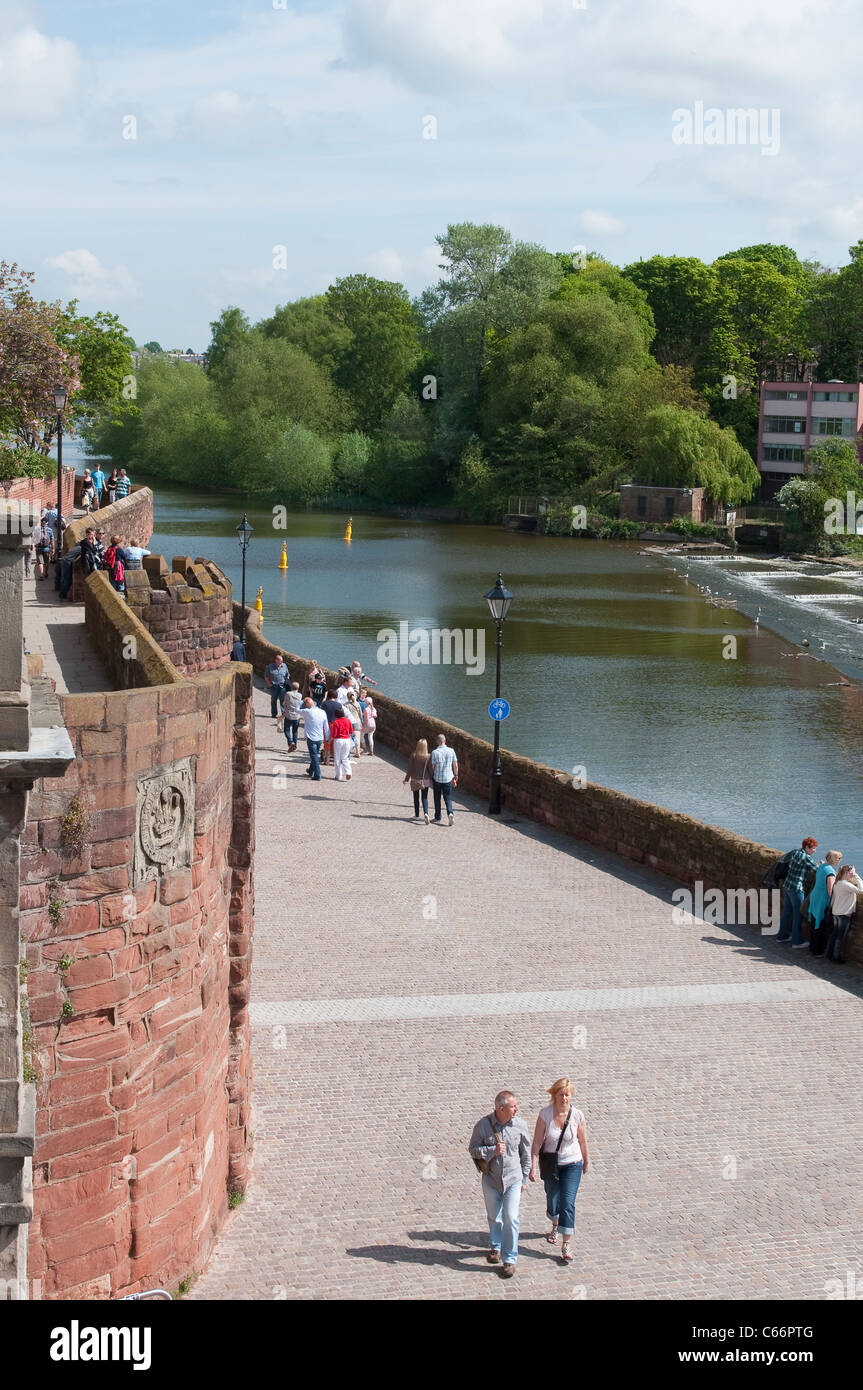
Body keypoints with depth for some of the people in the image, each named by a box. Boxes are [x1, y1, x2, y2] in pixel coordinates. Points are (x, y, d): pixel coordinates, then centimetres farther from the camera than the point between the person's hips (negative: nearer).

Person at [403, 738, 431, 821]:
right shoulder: (428, 757, -12)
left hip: (415, 780, 0)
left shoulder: (413, 755, -12)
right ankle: (426, 813, -13)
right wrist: (432, 779, 8)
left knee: (416, 798, 15)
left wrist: (406, 779, 4)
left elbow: (410, 769, -7)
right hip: (425, 780, 0)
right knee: (425, 798, 7)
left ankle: (417, 815, 23)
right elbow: (430, 769, -7)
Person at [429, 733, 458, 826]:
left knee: (437, 798, 13)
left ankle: (437, 816, 22)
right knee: (448, 798, 6)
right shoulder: (451, 751, -4)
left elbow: (432, 766, -7)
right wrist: (456, 775, 14)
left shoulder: (434, 752, -11)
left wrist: (432, 776, 8)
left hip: (437, 778, -1)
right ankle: (450, 813, -17)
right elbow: (455, 765, 1)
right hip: (448, 778, 1)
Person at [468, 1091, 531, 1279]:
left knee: (510, 1219, -6)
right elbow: (473, 1149, -6)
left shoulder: (519, 1124, -9)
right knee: (494, 1217, 17)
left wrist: (524, 1178, 8)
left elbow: (525, 1152, 4)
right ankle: (495, 1247, 41)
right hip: (491, 1179, 1)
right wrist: (493, 1150, -23)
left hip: (513, 1179, -1)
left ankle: (510, 1259, 4)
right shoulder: (483, 1125, -13)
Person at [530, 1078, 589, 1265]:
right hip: (550, 1164, 1)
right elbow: (537, 1141, -11)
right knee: (552, 1202, 16)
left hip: (572, 1164, -1)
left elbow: (582, 1140, 2)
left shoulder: (577, 1115, -14)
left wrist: (586, 1160, 15)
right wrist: (532, 1166, -15)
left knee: (567, 1203, -11)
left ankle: (565, 1246, -5)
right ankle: (555, 1227, 49)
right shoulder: (545, 1113, -15)